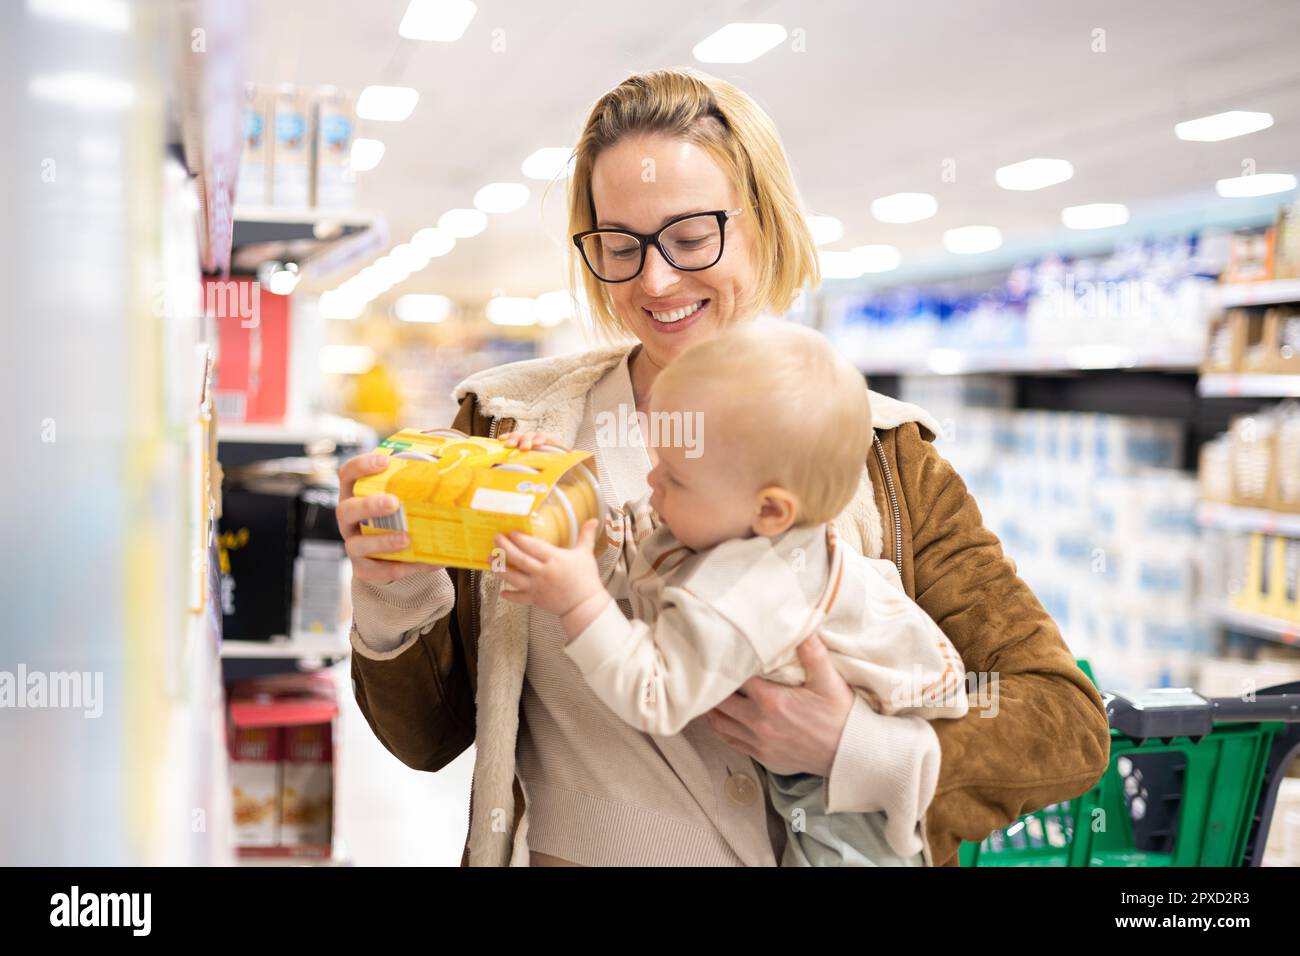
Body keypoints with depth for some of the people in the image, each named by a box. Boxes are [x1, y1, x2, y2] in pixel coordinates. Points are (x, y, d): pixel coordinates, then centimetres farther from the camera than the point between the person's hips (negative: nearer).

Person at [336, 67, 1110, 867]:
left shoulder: (884, 456, 2)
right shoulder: (508, 427, 2)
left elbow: (1071, 725, 0)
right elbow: (428, 736, 5)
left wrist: (857, 752, -14)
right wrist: (395, 604, -13)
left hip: (832, 850, 0)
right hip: (569, 848, 1)